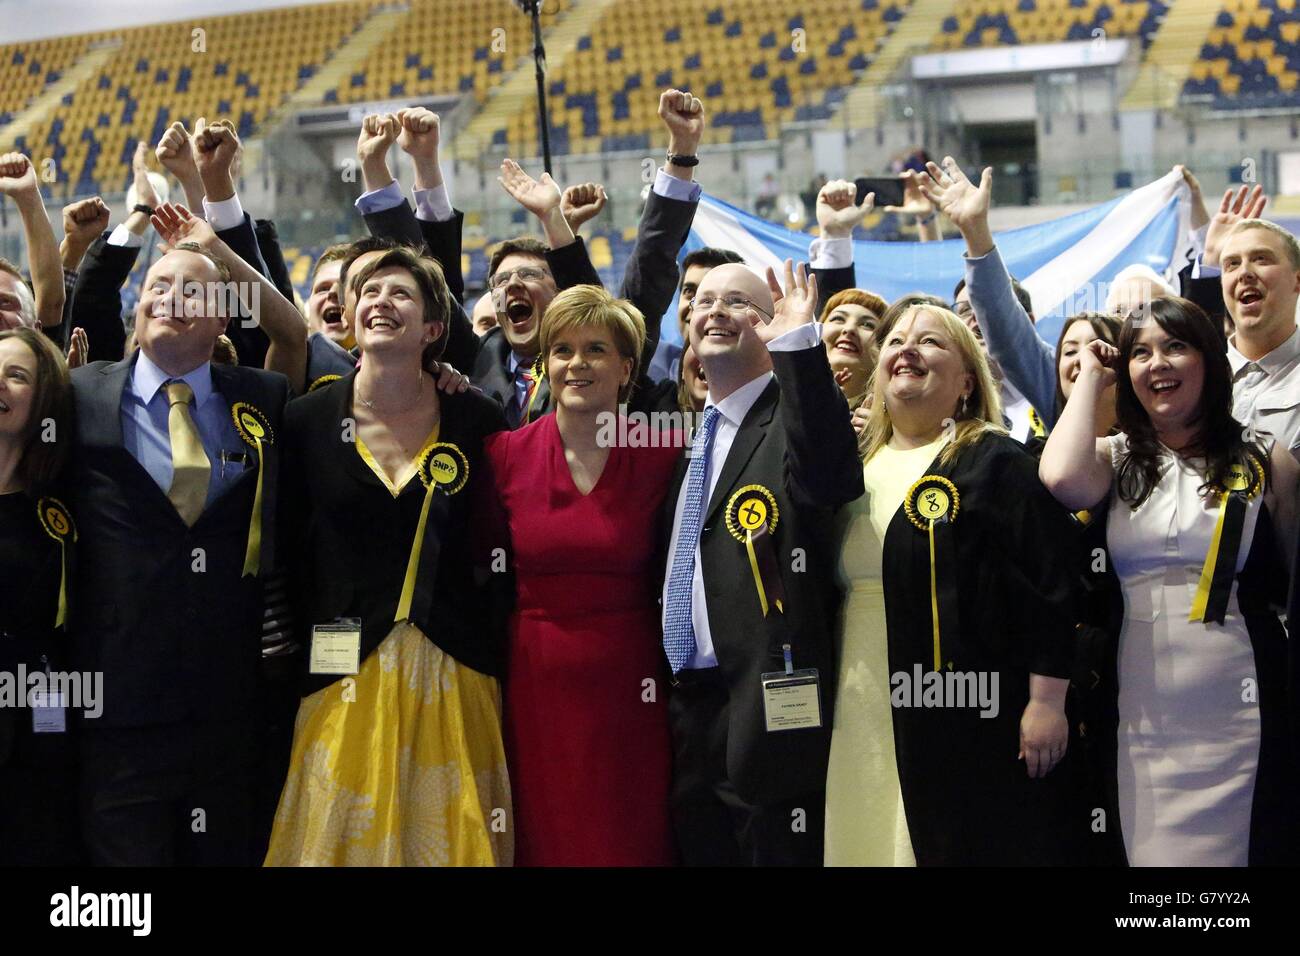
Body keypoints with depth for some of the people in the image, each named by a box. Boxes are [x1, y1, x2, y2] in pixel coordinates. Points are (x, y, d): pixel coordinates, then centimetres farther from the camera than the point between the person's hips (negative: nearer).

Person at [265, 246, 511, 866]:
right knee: (346, 831, 4)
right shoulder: (307, 420, 1)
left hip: (454, 675, 0)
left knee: (450, 837, 6)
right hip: (345, 675, 0)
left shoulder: (477, 421, 0)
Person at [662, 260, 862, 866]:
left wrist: (798, 342, -34)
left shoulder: (795, 416, -6)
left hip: (768, 712, -7)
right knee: (698, 850, 15)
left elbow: (823, 476, -30)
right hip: (687, 708, 8)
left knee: (774, 854, -1)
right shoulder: (687, 426, 17)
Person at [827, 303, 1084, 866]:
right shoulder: (858, 469, 14)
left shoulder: (994, 462, -5)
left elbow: (1050, 580, -12)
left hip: (970, 717, -6)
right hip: (863, 719, 6)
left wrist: (1046, 701, -15)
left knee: (979, 849, -1)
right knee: (875, 846, 9)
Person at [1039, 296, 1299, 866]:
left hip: (1241, 706, -1)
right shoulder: (1117, 459, 8)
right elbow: (1062, 478, -16)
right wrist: (1091, 376, -1)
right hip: (1142, 710, 1)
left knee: (1244, 849, 2)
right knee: (1151, 854, 4)